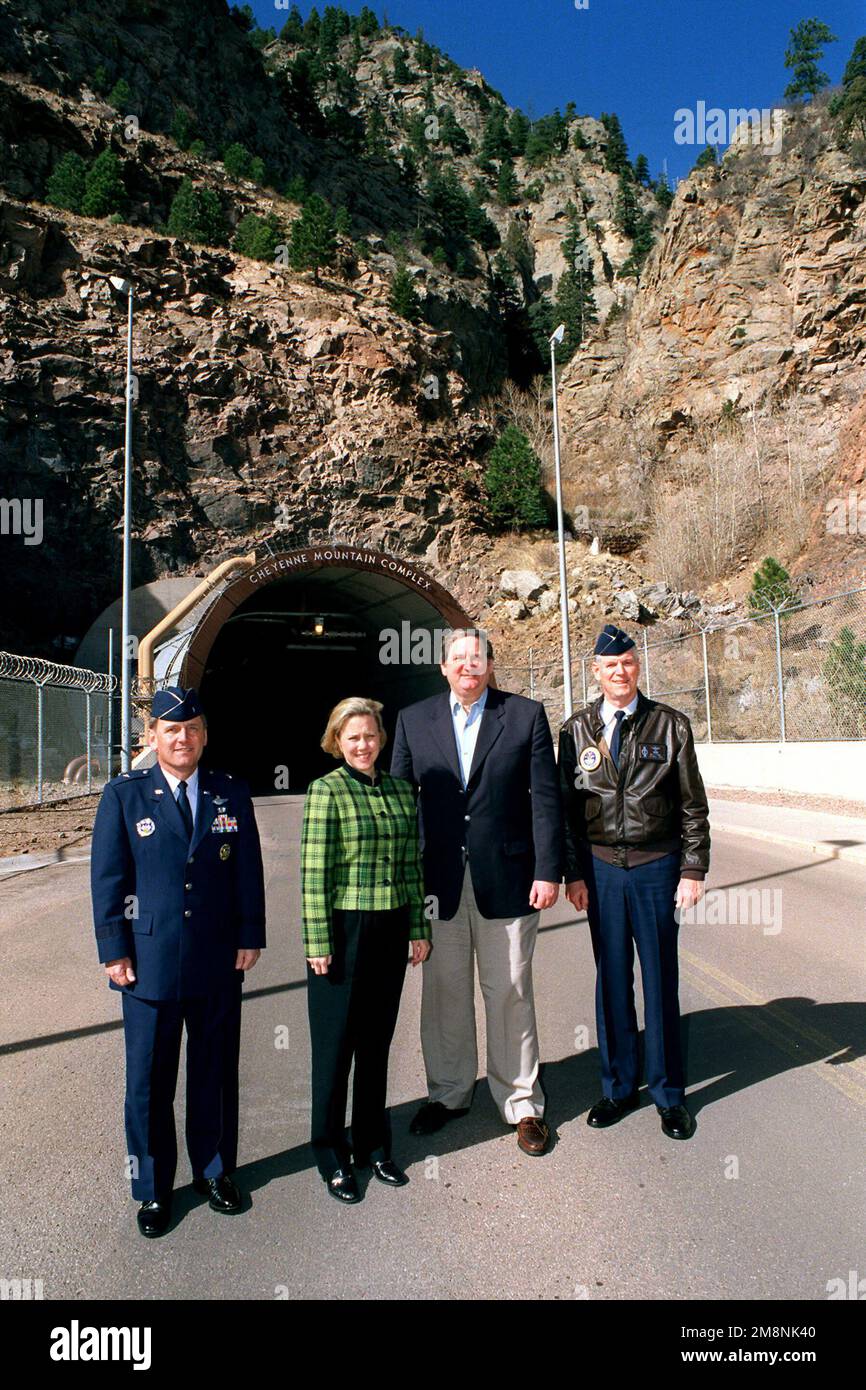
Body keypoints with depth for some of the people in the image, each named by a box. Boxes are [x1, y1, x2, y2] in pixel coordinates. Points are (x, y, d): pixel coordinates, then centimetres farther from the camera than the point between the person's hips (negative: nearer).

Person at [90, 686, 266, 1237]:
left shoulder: (232, 794, 3)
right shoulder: (124, 794, -2)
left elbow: (249, 871, 5)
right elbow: (107, 877, -2)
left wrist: (250, 937, 0)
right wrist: (115, 950, -6)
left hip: (219, 964, 2)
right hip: (149, 960, -1)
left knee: (216, 1073, 15)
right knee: (149, 1080, 10)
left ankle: (215, 1170, 35)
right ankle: (153, 1188, 29)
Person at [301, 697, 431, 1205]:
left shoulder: (402, 792, 7)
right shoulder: (327, 790, -9)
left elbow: (412, 864, 10)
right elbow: (314, 872, -11)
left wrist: (419, 927, 9)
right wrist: (318, 942, -12)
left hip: (391, 929, 5)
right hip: (345, 929, -5)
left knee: (378, 1040, 15)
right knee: (335, 1043, 8)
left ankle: (373, 1145, 31)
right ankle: (333, 1157, 24)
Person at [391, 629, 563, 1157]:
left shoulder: (526, 715, 0)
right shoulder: (414, 720, 5)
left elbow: (546, 798, -2)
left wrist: (549, 871, -7)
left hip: (506, 880, -2)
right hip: (437, 882, 2)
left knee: (510, 995, 7)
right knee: (444, 994, 13)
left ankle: (522, 1103, 24)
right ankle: (448, 1093, 33)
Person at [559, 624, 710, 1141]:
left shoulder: (671, 725, -1)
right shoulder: (576, 730, 3)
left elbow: (693, 806, 1)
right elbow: (568, 808, 5)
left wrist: (693, 871, -4)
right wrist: (573, 874, 0)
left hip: (656, 866, -1)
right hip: (601, 868, 1)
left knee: (661, 982, 7)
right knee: (612, 981, 10)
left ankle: (669, 1094, 24)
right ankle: (619, 1087, 27)